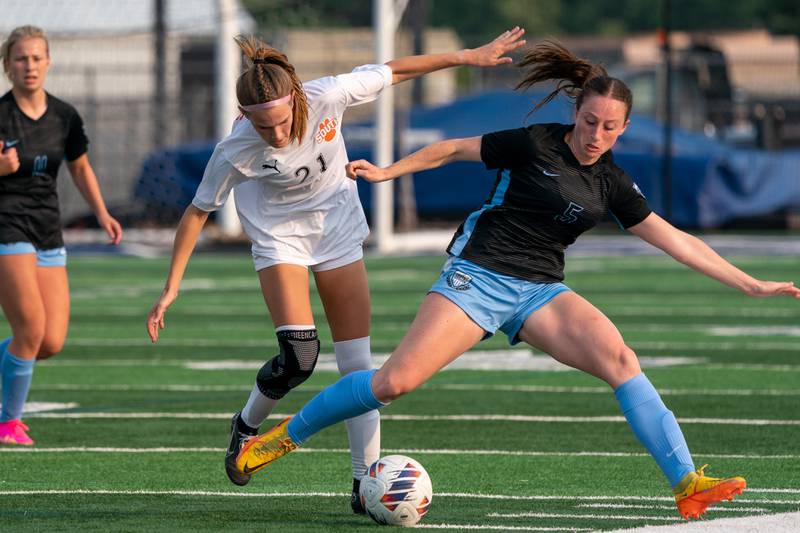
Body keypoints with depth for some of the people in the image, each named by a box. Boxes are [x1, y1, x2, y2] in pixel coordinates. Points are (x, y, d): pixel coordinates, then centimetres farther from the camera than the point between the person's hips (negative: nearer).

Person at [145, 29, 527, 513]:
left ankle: (366, 481, 3)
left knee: (357, 363, -2)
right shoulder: (235, 151, -28)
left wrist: (470, 56, -6)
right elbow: (198, 212, -14)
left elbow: (394, 72, -12)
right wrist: (171, 288, -14)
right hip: (280, 237, -2)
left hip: (338, 231, 2)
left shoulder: (325, 98, -27)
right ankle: (247, 426, 12)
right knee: (298, 356, -19)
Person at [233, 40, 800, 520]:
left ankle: (688, 484, -27)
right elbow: (456, 149, 5)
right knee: (395, 381, -16)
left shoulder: (613, 184, 7)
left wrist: (750, 284, 6)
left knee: (620, 358, -22)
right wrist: (387, 171, 6)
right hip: (479, 275, -4)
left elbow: (674, 239, 9)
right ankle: (285, 436, 3)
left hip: (541, 293, 4)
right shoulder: (536, 143, -6)